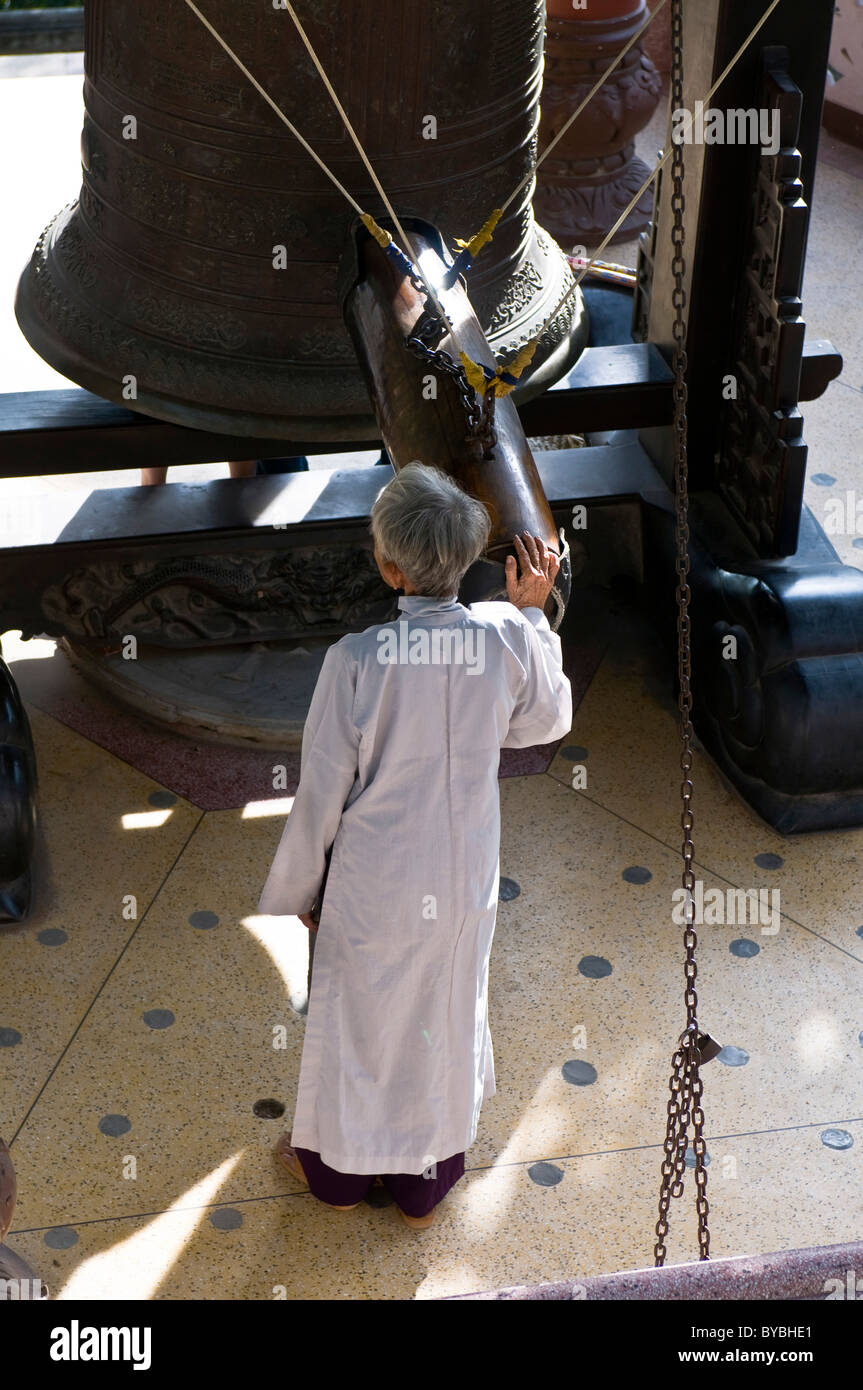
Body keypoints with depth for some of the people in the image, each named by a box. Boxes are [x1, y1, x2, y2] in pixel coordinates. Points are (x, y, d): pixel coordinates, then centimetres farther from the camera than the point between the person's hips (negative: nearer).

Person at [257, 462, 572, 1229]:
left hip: (372, 886, -2)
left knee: (355, 1020, 22)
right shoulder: (507, 639, -19)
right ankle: (426, 1179, 44)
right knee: (443, 1021, 24)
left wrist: (291, 892, 0)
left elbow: (322, 792, -16)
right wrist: (534, 612, 5)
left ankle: (338, 1169, 46)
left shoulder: (357, 658, -27)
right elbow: (547, 722, 4)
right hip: (462, 885, 3)